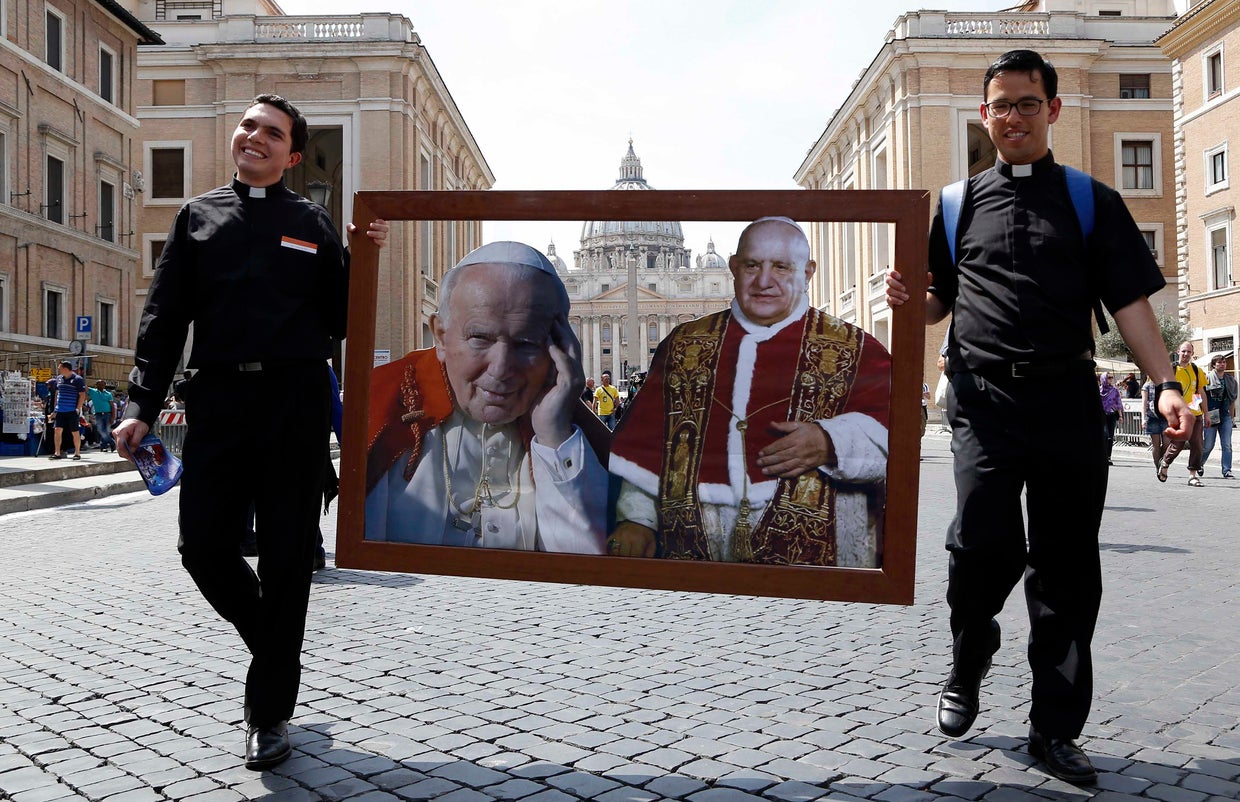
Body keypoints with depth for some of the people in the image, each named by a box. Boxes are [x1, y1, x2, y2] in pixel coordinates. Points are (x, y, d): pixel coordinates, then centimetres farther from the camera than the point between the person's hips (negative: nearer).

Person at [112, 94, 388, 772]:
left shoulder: (314, 224, 12)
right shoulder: (198, 216, 15)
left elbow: (337, 321, 10)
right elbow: (163, 316, 9)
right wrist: (143, 405, 0)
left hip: (295, 398, -1)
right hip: (217, 397, 2)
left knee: (286, 556, 2)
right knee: (203, 545, -2)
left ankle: (270, 710, 15)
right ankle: (270, 645, 28)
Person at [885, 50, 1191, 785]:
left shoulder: (1092, 202, 10)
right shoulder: (957, 205, 13)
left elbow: (1130, 301, 4)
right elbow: (941, 300, 20)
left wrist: (1165, 381, -9)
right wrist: (907, 300, -4)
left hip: (1067, 398, 1)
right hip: (985, 398, -1)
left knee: (1067, 566, 4)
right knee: (986, 543, -16)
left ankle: (1056, 728, 18)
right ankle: (968, 667, 15)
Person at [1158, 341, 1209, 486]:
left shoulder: (1197, 371, 9)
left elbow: (1202, 393, 15)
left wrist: (1206, 414, 14)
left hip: (1196, 414, 4)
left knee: (1197, 445, -1)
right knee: (1177, 445, -3)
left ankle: (1193, 475, 7)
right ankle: (1164, 464, 24)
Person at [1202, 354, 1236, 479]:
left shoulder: (1230, 379, 11)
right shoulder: (1207, 378, -4)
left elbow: (1232, 399, 16)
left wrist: (1232, 417, 14)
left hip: (1225, 416, 4)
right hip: (1211, 416, -4)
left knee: (1227, 445, -2)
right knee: (1208, 445, 1)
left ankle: (1227, 471, 0)